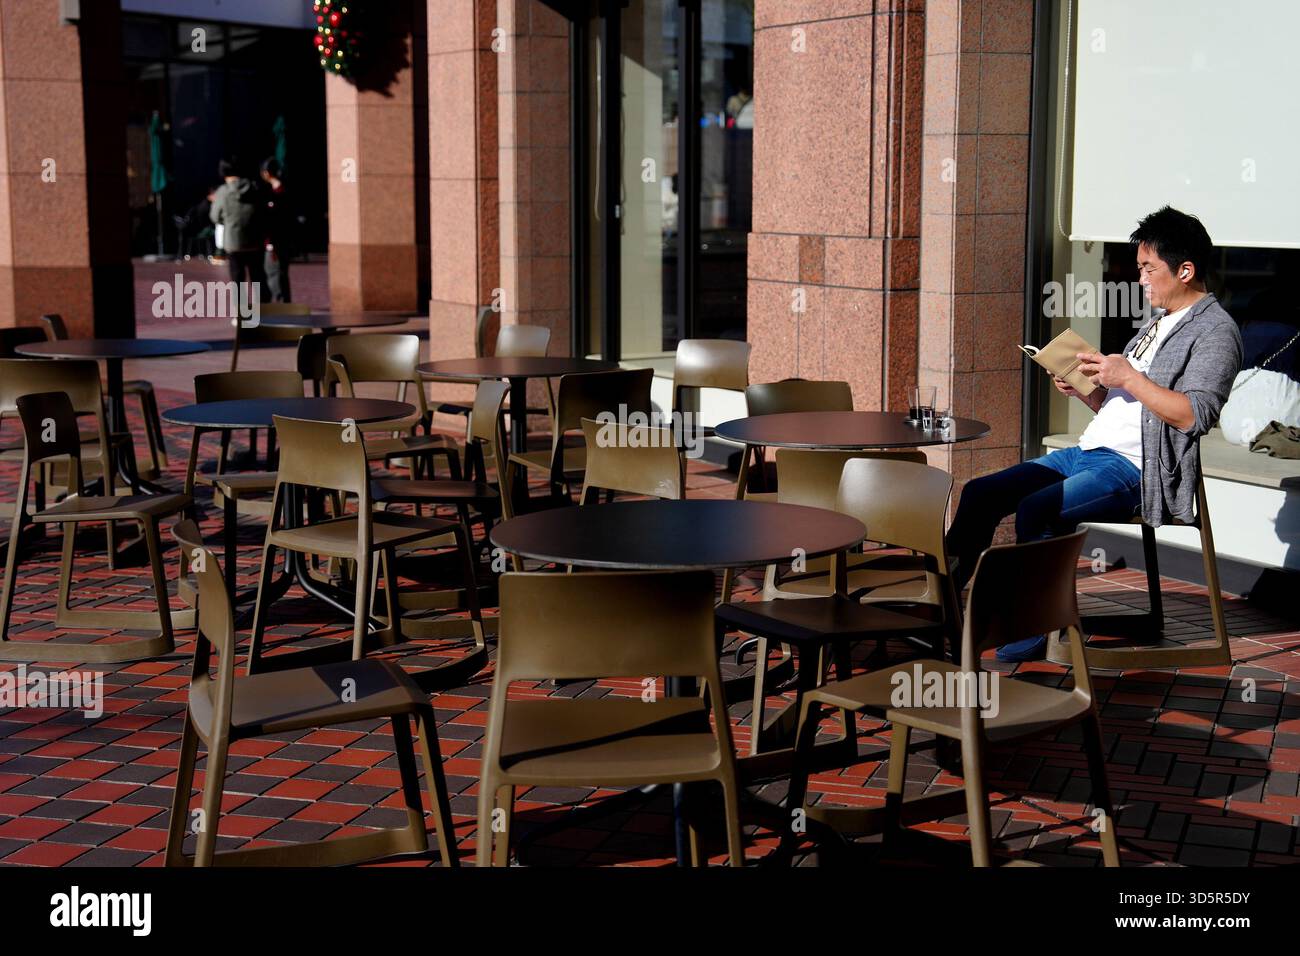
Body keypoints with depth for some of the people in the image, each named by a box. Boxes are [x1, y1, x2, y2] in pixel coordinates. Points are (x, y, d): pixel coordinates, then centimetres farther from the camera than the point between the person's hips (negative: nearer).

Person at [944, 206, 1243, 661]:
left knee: (1036, 509, -30)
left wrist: (1127, 376, -20)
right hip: (1088, 452, 10)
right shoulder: (1158, 323, 22)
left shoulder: (1215, 331, -6)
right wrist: (1083, 390, 5)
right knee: (980, 493, -1)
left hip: (1135, 469, -9)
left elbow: (1195, 415, -20)